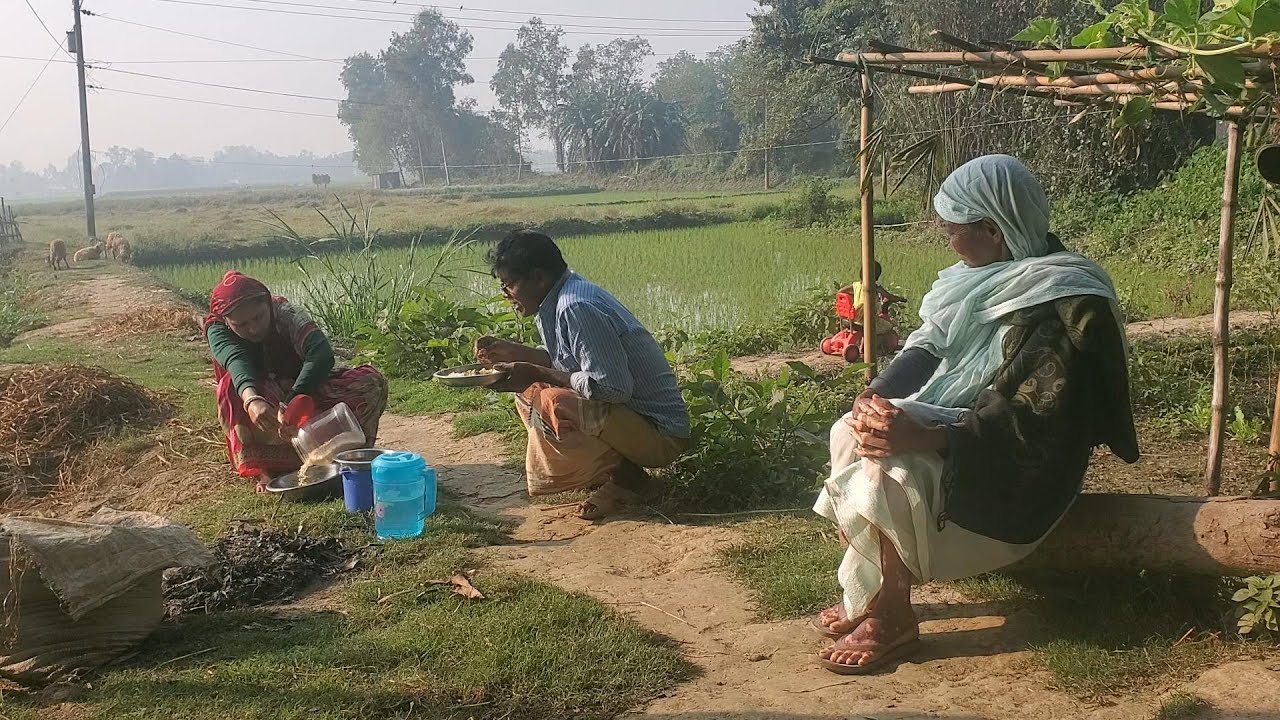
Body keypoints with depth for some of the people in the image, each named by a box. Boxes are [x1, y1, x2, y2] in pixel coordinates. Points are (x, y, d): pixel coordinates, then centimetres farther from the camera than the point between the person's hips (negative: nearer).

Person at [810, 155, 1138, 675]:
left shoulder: (1062, 306, -23)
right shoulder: (988, 274, 3)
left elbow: (1035, 423, -29)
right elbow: (929, 345, 7)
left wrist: (924, 438, -35)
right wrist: (879, 393, -13)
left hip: (1013, 470, -9)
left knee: (890, 474, -27)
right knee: (849, 435, -4)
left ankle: (894, 620, -6)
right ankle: (869, 593, 5)